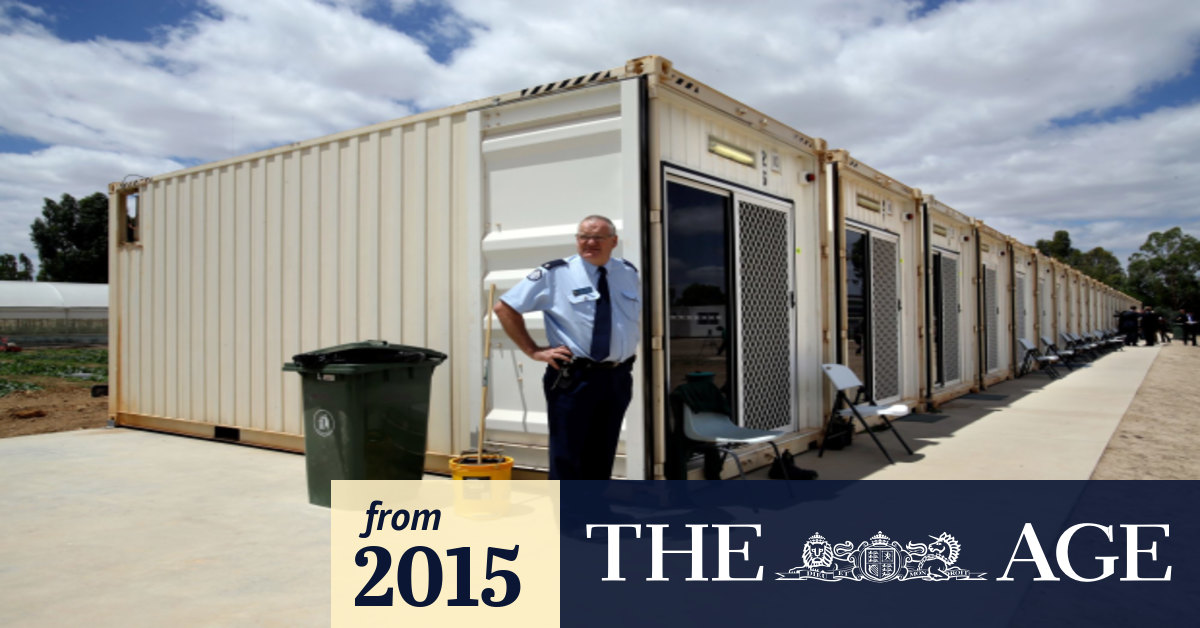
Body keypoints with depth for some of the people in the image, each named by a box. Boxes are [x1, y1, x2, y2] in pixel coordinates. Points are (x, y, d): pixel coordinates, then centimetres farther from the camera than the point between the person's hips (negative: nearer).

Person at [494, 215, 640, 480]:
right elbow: (504, 307, -3)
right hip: (572, 378, -5)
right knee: (567, 458, 0)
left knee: (602, 457, 15)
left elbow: (637, 316, 28)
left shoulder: (629, 274, 10)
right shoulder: (555, 274, -5)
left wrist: (629, 349, 11)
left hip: (618, 379, 5)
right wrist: (534, 351, -8)